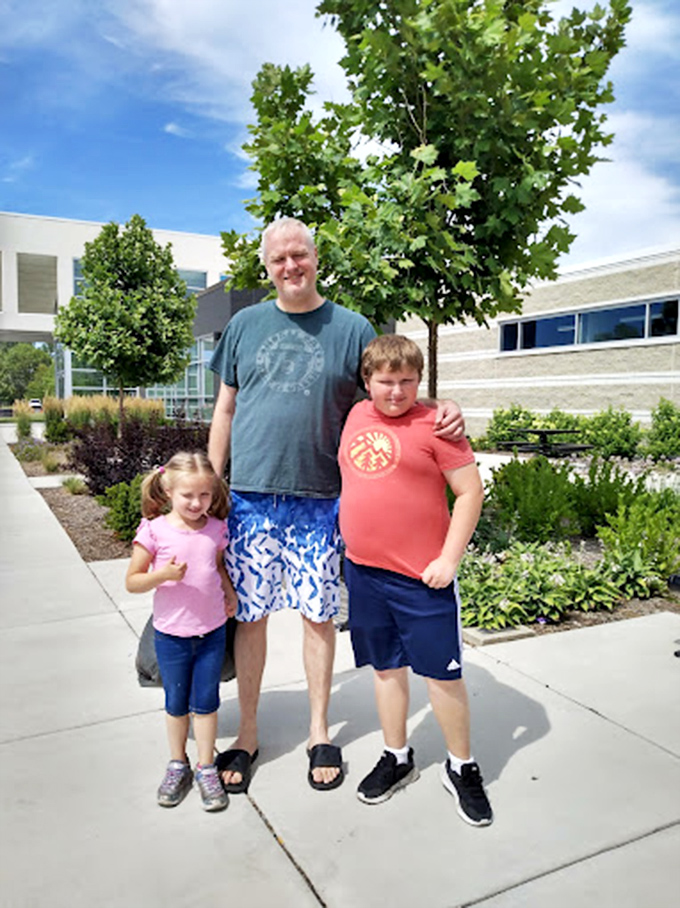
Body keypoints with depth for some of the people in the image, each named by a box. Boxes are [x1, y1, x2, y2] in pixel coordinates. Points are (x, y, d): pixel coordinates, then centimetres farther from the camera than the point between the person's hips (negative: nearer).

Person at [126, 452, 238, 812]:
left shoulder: (216, 528, -3)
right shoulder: (154, 530, -14)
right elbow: (132, 582, -9)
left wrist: (229, 592, 2)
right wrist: (163, 575, -26)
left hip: (211, 632, 2)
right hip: (171, 634, -1)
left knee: (205, 702, 11)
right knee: (176, 703, 15)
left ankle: (206, 768, 28)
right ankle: (177, 765, 36)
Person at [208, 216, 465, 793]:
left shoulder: (352, 328, 3)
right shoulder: (246, 325, 8)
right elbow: (226, 410, 12)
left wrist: (442, 413, -15)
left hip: (321, 500, -1)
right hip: (251, 495, 1)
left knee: (319, 615, 8)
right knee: (250, 614, 8)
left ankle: (319, 732, 28)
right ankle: (247, 735, 27)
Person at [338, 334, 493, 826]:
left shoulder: (435, 425, -10)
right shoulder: (358, 415, 7)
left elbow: (470, 491, -10)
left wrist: (449, 559, -14)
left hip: (421, 576, -5)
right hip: (363, 569, 6)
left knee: (442, 670, 6)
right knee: (386, 666, 17)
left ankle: (462, 767, 27)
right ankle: (398, 758, 35)